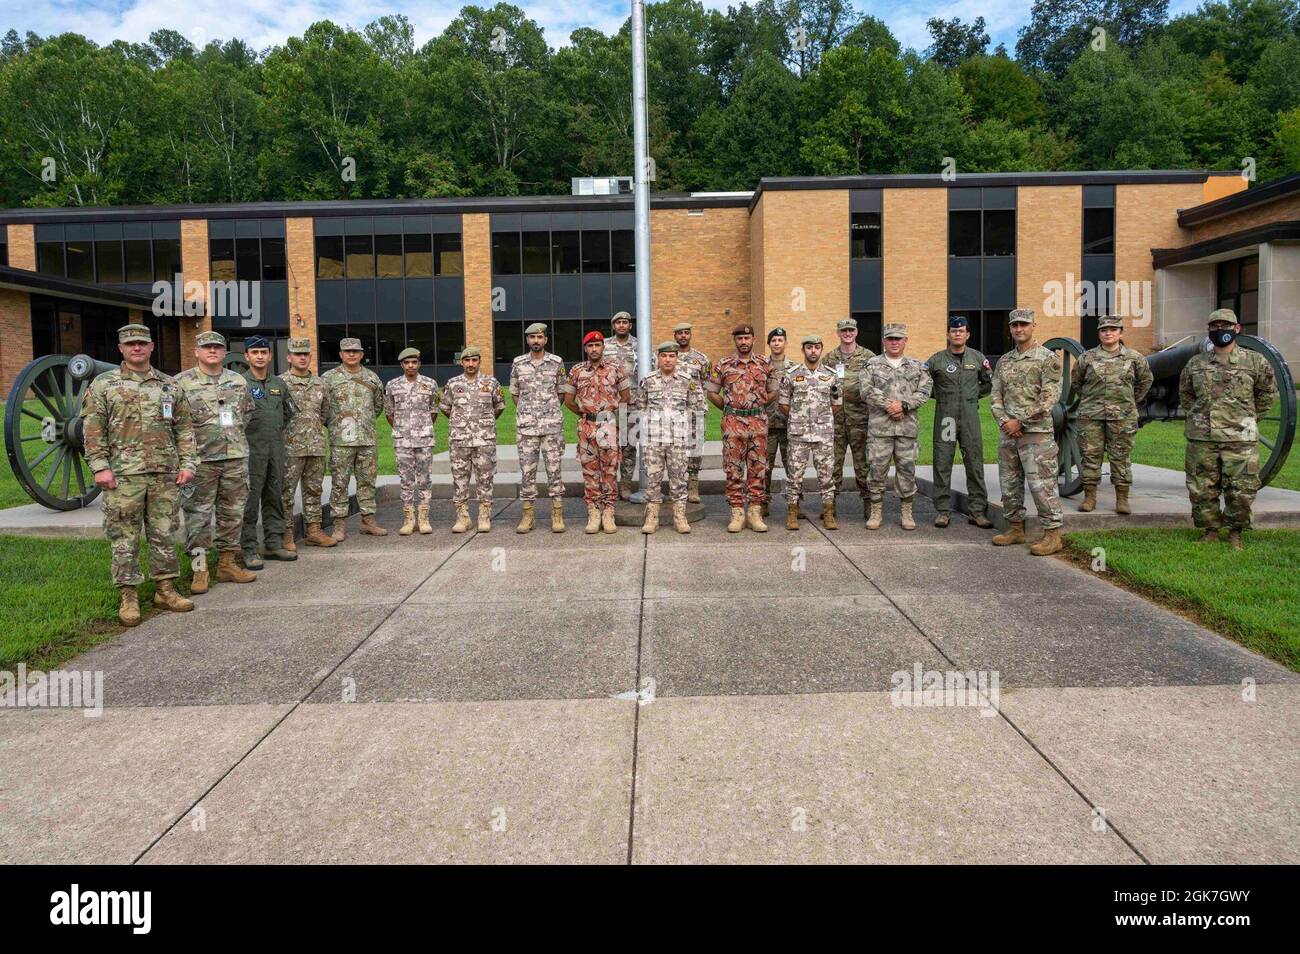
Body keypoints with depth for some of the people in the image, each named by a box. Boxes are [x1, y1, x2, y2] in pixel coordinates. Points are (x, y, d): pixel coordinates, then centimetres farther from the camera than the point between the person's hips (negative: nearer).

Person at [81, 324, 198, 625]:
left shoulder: (169, 386, 12)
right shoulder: (103, 385, 4)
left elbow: (183, 428, 12)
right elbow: (92, 429, -1)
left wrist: (188, 463, 3)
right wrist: (100, 466, -9)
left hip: (165, 475, 3)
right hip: (123, 475, -3)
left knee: (164, 534, 8)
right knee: (124, 537, 0)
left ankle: (165, 589, 18)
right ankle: (128, 596, 7)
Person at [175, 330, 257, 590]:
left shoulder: (239, 381, 11)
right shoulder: (182, 382, -1)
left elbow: (248, 412, 22)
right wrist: (190, 441, -3)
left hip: (236, 456, 4)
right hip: (200, 459, -4)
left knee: (233, 513, 9)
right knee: (198, 515, -3)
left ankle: (228, 563, 20)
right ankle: (200, 570, 4)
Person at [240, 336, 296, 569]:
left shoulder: (279, 384, 12)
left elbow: (289, 411, 25)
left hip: (277, 449, 6)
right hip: (251, 450, -6)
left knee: (275, 497, 11)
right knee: (250, 499, -3)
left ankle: (274, 543, 20)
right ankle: (249, 549, 2)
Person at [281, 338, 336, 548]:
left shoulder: (320, 384, 12)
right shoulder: (281, 383, -3)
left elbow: (327, 414, 21)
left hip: (317, 448, 5)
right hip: (290, 448, -5)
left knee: (314, 490, 10)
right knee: (286, 493, -1)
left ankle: (314, 531, 18)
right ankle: (286, 534, 6)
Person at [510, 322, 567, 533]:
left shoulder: (557, 362, 2)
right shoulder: (518, 363, 6)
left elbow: (561, 391, 12)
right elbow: (514, 393, 15)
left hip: (552, 425, -1)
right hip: (525, 426, 1)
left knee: (554, 469, 1)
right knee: (527, 471, 4)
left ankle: (557, 515, 6)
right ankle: (527, 515, 11)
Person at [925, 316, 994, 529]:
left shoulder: (977, 358, 9)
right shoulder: (936, 359, 3)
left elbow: (990, 382, 19)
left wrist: (974, 395, 10)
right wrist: (939, 395, 2)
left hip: (970, 415, 2)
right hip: (945, 416, -1)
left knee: (975, 463, 2)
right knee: (942, 463, 0)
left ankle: (977, 511, 8)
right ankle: (942, 510, 8)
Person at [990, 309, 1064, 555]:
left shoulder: (1048, 358, -5)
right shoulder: (1004, 361, 14)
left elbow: (1049, 397, -13)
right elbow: (996, 395, 11)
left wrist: (1020, 421, -15)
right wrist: (1004, 420, -7)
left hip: (1036, 433, -6)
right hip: (1008, 432, 7)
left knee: (1041, 484, -7)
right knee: (1009, 483, 11)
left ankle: (1053, 534, 1)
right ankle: (1015, 528, 22)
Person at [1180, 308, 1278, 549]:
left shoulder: (1255, 362, 4)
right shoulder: (1195, 364, 9)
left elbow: (1267, 394, 15)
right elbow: (1185, 394, 23)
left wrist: (1248, 418, 12)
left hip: (1240, 439, -2)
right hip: (1201, 439, 2)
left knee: (1241, 491, -1)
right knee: (1202, 490, 4)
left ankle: (1236, 533, 17)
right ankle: (1209, 531, 19)